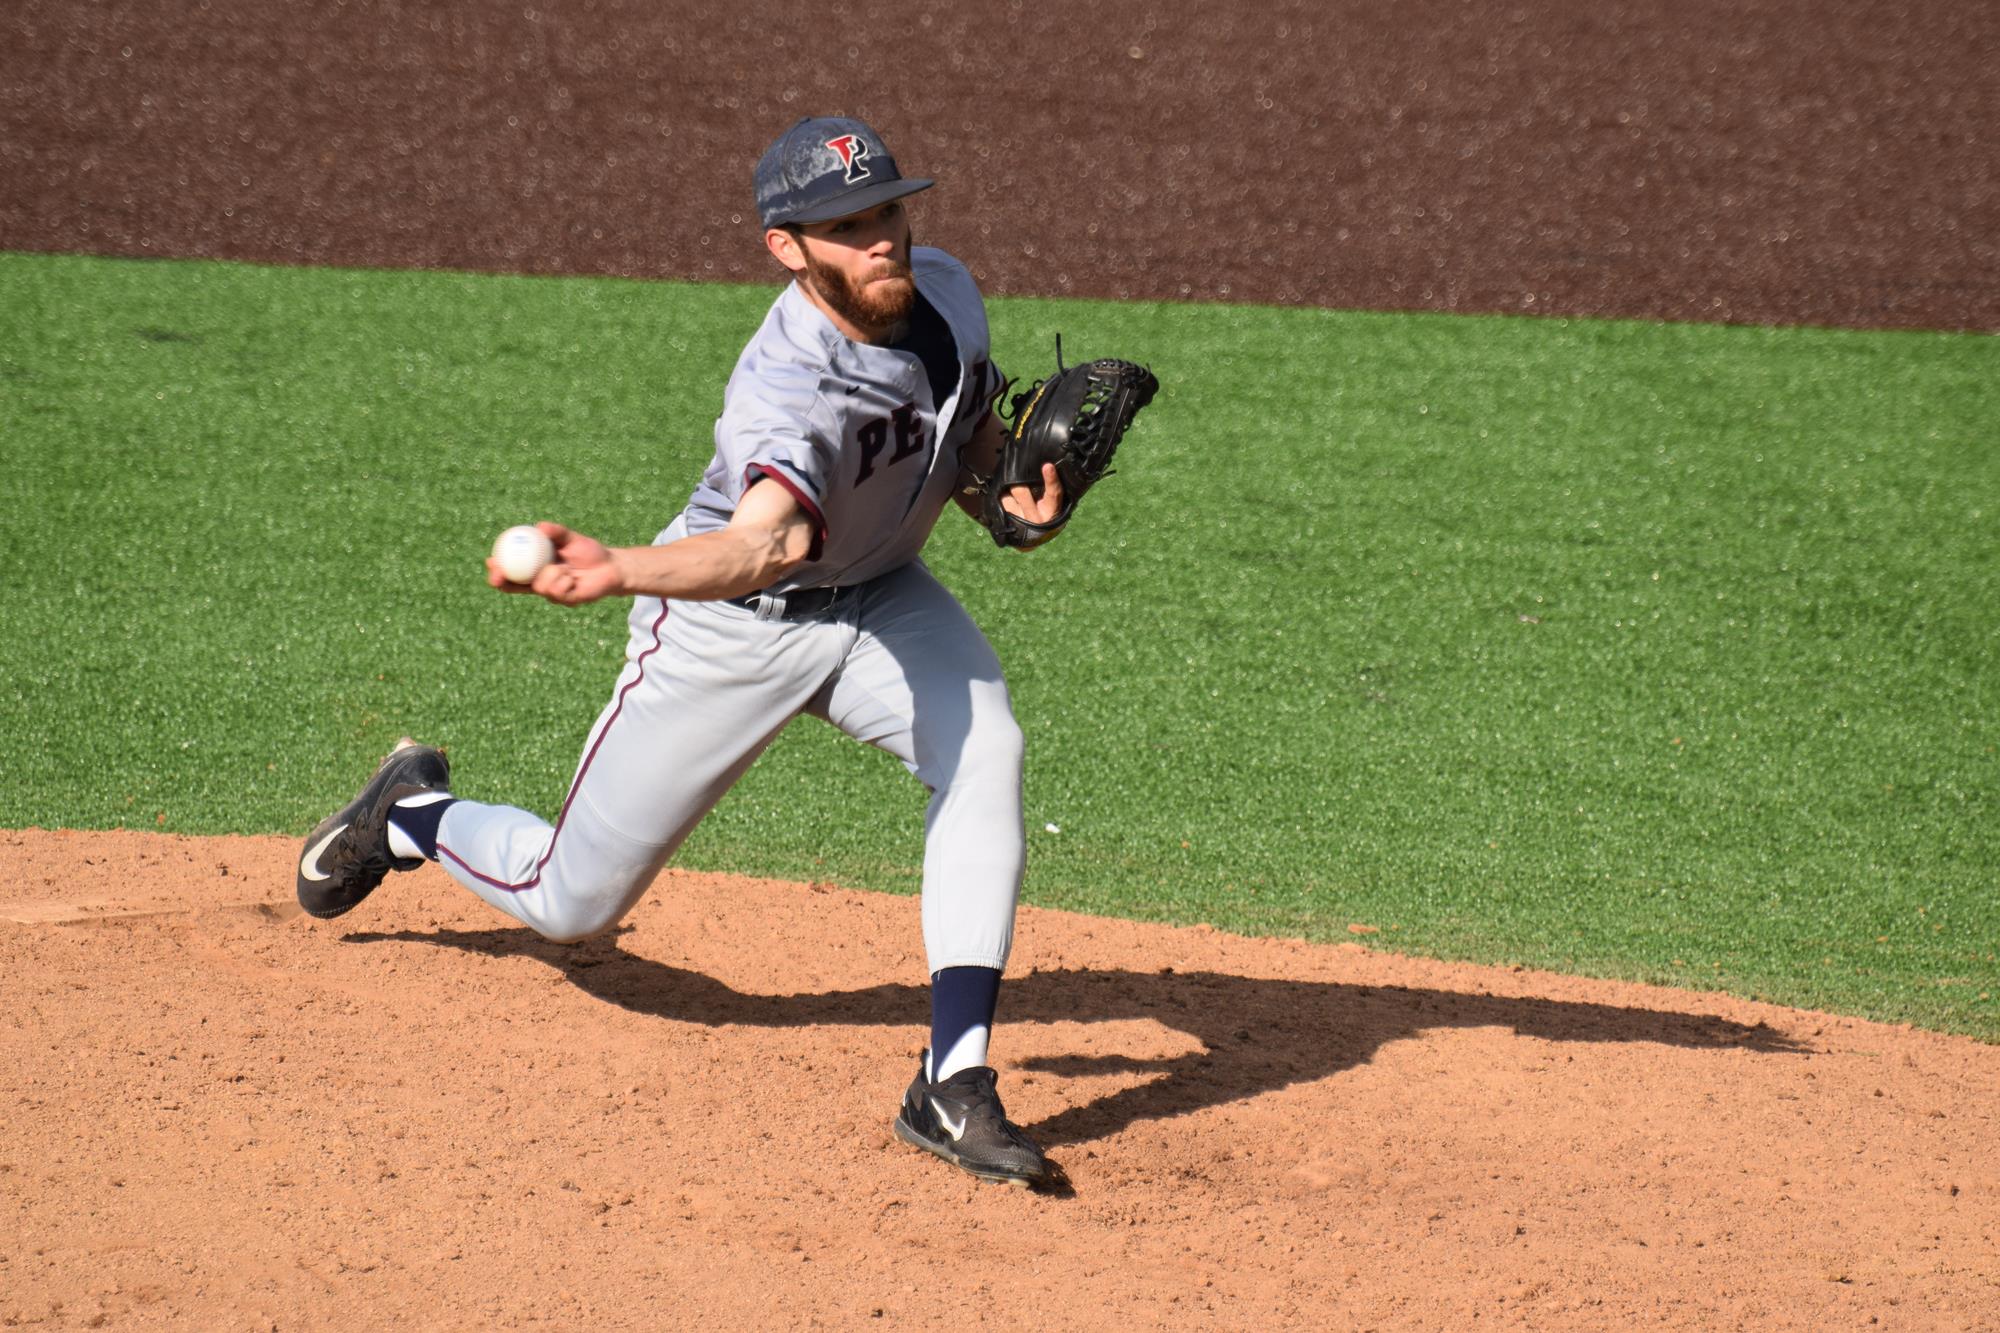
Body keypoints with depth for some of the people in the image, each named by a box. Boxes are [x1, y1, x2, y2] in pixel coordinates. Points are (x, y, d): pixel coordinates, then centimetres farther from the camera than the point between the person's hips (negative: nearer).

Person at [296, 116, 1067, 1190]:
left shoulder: (944, 291, -13)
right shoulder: (787, 387, -36)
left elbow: (973, 429, 10)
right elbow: (768, 539, -57)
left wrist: (1009, 493, -12)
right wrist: (615, 571, -76)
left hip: (881, 598, 6)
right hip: (729, 625, -5)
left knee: (984, 754, -25)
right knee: (569, 903, 5)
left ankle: (953, 1086, -23)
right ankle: (413, 814, 40)